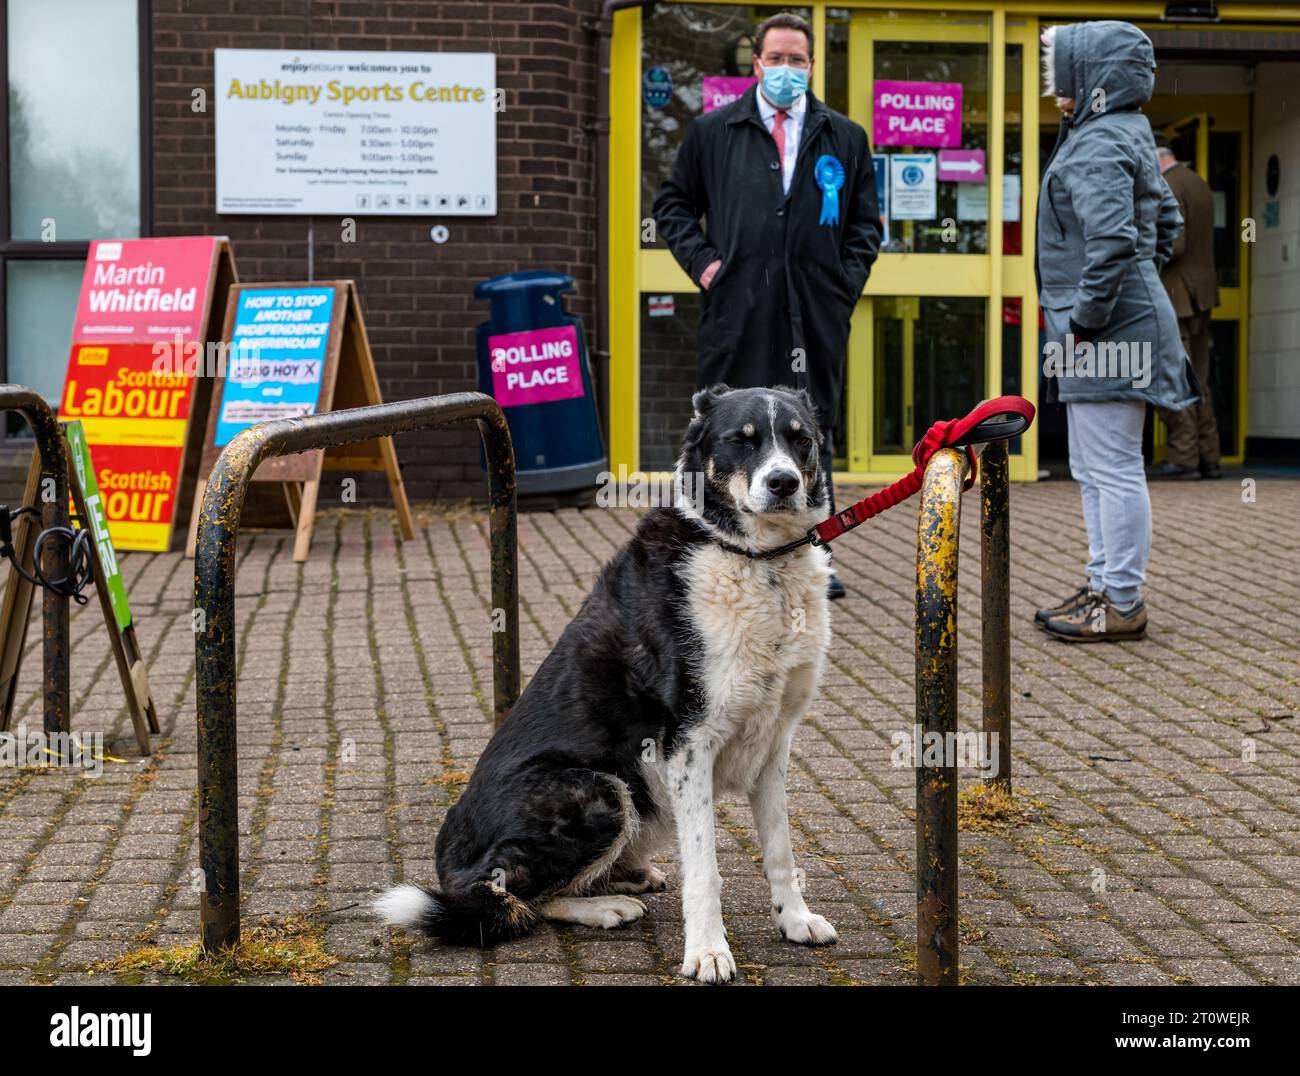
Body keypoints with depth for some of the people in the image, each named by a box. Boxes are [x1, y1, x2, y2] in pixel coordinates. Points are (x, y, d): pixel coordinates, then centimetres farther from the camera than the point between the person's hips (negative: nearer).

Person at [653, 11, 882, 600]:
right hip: (738, 312, -1)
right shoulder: (712, 131, 9)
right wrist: (700, 260, 1)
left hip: (816, 315, 2)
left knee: (814, 430, 5)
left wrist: (847, 281, 3)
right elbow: (672, 202, 15)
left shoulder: (844, 137, 13)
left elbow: (866, 222, 17)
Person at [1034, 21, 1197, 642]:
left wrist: (1086, 317, -21)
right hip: (1115, 329, 11)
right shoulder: (1127, 137, 16)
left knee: (1114, 470, -4)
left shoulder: (1097, 147, -17)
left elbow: (1113, 239, -29)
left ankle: (1123, 604, 3)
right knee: (1091, 469, 18)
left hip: (1107, 335, -11)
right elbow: (1167, 219, 28)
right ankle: (1104, 586, 28)